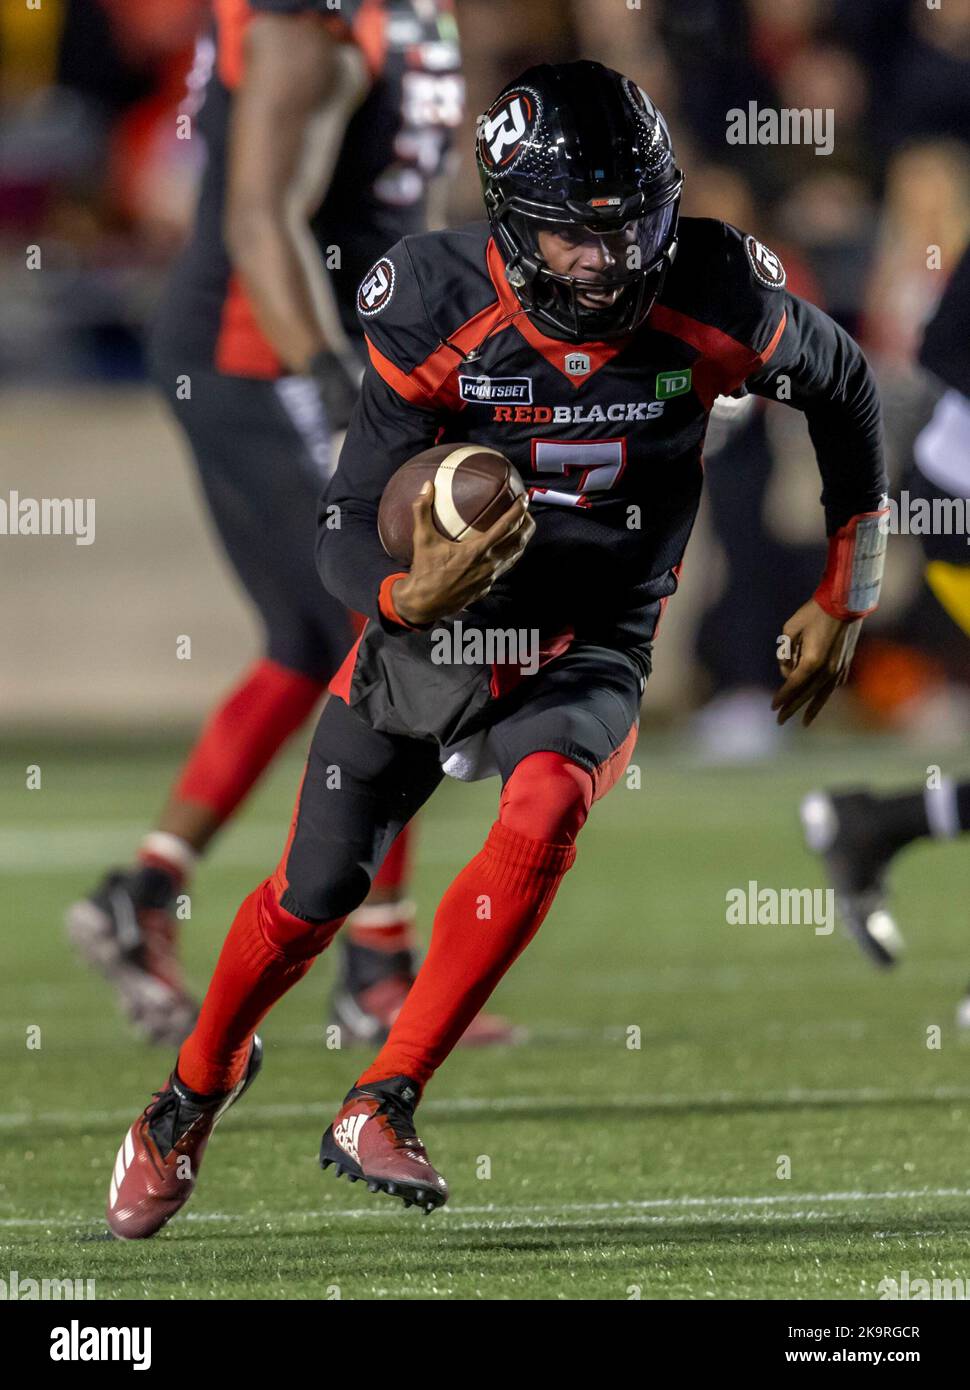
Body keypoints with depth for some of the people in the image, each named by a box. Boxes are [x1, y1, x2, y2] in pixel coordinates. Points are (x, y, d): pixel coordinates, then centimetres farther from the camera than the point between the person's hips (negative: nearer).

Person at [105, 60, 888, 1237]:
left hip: (587, 653, 0)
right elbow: (345, 534, -18)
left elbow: (842, 386, 2)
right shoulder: (440, 317, -23)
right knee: (312, 899, 6)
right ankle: (193, 1095, 38)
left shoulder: (713, 306, -20)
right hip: (427, 636, 0)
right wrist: (410, 593, -42)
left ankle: (379, 1108, -22)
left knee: (543, 812, -31)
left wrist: (843, 600, 7)